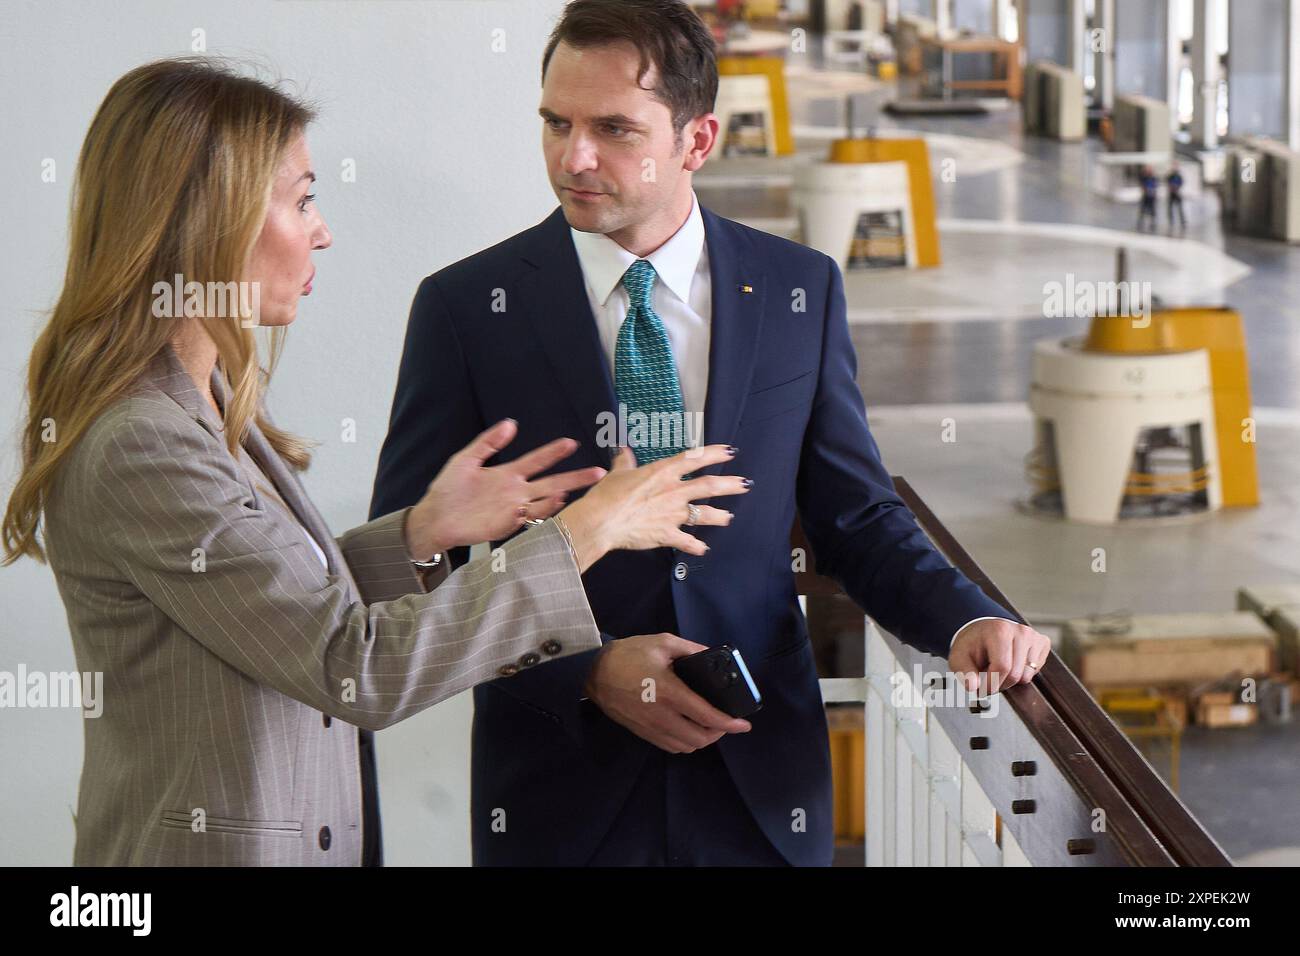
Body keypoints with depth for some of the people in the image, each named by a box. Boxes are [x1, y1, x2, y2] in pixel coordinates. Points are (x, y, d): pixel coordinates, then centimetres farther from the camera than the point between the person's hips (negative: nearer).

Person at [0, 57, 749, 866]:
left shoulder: (200, 399, 6)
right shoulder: (136, 448, -24)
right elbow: (355, 667, -23)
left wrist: (422, 532, -3)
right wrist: (587, 532, -19)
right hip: (215, 844, -9)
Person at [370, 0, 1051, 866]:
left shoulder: (801, 291, 2)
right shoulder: (465, 306, -4)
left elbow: (858, 518, 8)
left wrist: (966, 620, -11)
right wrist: (587, 671, -16)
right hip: (559, 794, -1)